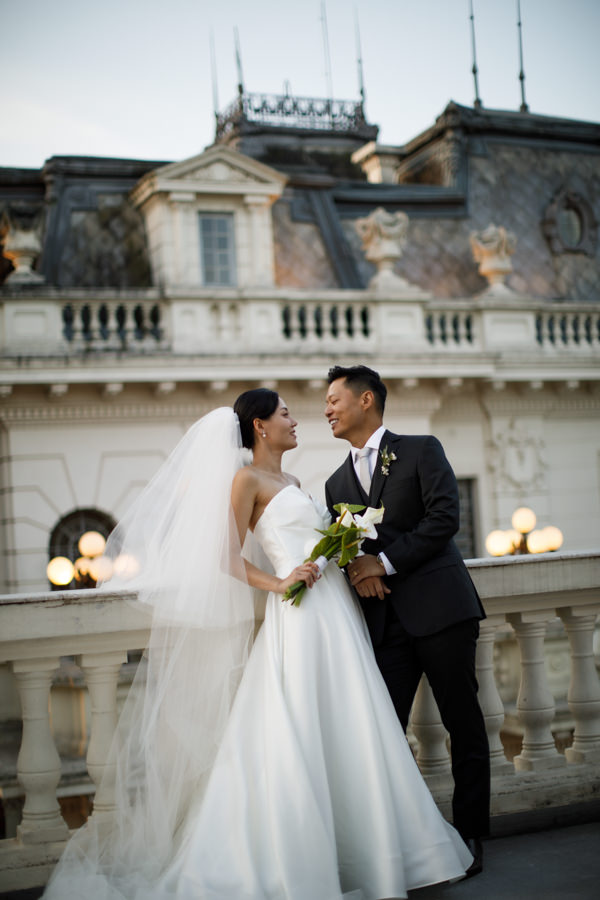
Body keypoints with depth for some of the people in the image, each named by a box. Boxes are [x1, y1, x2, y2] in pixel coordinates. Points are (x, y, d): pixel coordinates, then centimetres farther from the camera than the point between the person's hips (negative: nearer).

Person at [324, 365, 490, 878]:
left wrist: (386, 561, -12)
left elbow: (445, 517, -9)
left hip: (440, 607, -4)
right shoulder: (337, 483, 19)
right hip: (383, 620, 4)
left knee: (464, 724, 3)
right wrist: (356, 572, -5)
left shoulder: (421, 450, 3)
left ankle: (469, 835, 14)